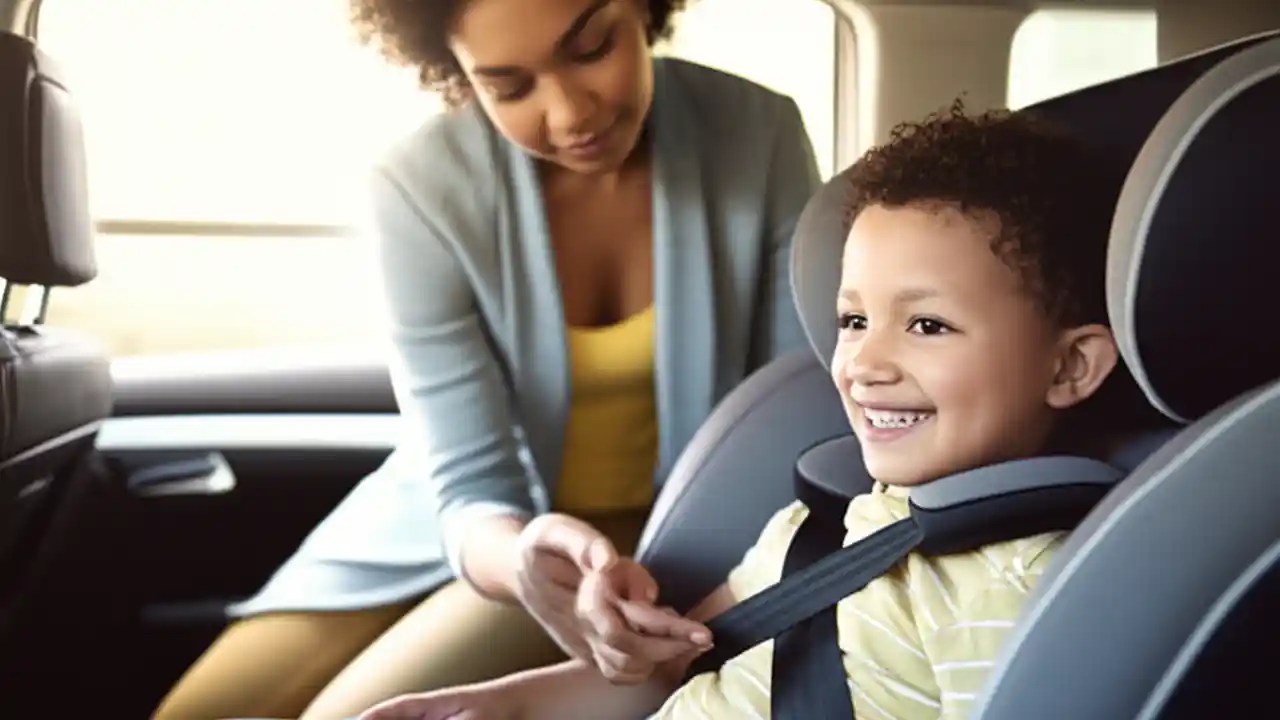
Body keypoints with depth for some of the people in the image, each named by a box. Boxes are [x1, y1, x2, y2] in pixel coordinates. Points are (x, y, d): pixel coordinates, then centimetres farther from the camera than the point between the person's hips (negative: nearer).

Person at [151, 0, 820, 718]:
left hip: (654, 532, -1)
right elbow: (471, 484, -21)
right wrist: (521, 557, -45)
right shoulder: (423, 188, -21)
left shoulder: (758, 136, -19)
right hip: (479, 524, 2)